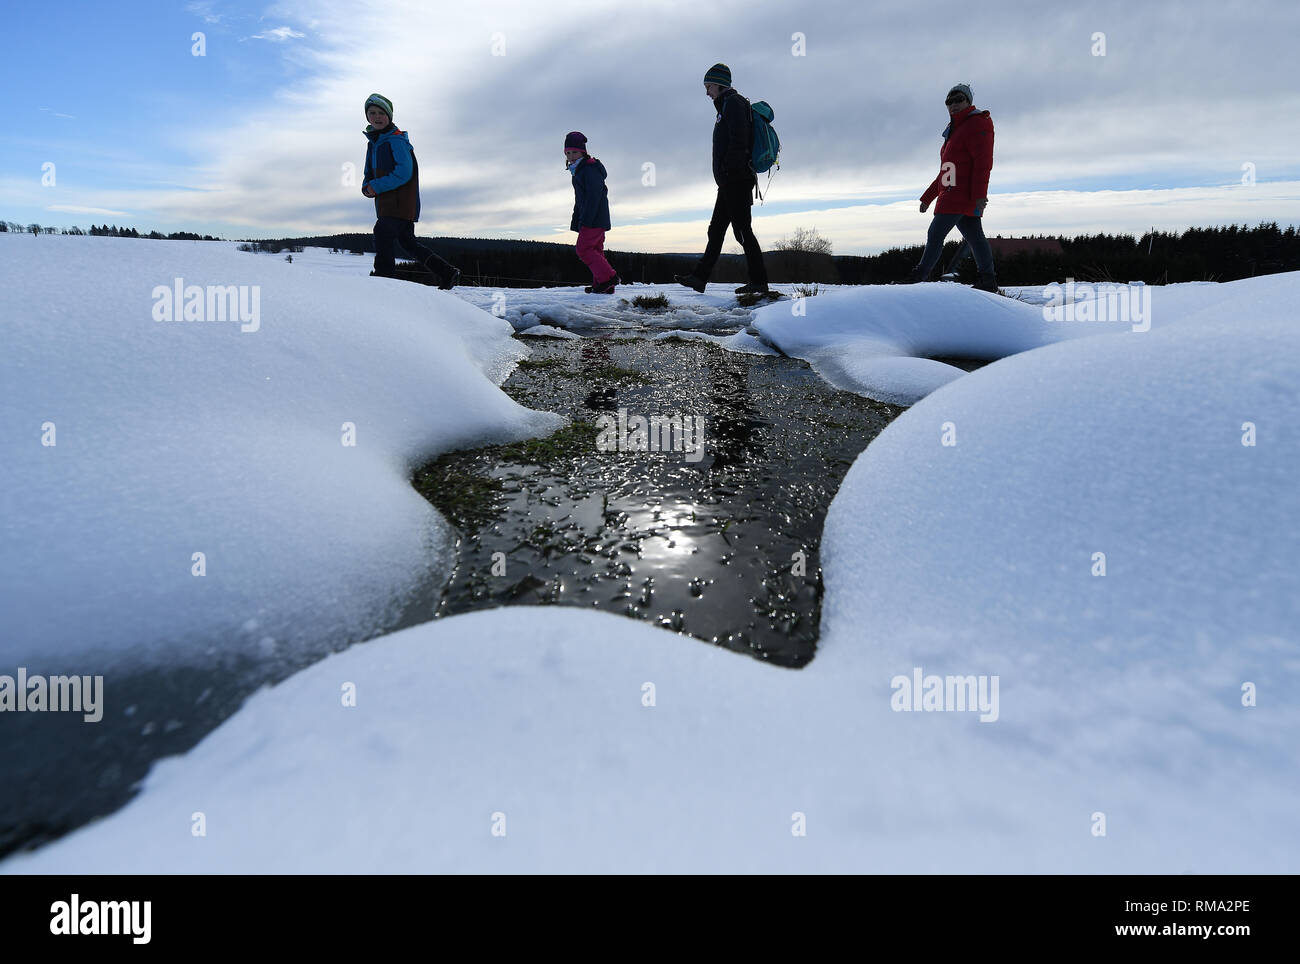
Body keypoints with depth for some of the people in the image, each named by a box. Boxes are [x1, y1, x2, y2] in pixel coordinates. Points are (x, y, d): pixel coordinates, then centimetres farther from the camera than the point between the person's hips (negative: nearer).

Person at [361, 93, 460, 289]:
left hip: (400, 205, -10)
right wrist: (366, 187, -1)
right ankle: (447, 273, 22)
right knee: (408, 242, 17)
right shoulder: (373, 143, 16)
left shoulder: (396, 140, -10)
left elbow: (404, 173, -19)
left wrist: (376, 186, -18)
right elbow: (369, 174, 21)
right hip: (386, 206, 10)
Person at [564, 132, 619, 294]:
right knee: (595, 250, 9)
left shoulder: (590, 168, -11)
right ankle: (601, 285, 10)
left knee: (583, 249, -13)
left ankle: (608, 277, -15)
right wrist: (575, 221, 23)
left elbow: (594, 196, -20)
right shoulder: (579, 171, 21)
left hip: (594, 218, -10)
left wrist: (585, 220, -24)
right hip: (597, 220, 10)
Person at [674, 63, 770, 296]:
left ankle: (759, 281, -8)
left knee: (742, 229, -10)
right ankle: (700, 277, 11)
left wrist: (730, 171, -23)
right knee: (716, 230, 9)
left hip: (736, 180, -10)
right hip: (729, 183, 10)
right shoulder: (725, 106, 25)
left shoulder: (732, 103, -5)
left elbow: (738, 141, -18)